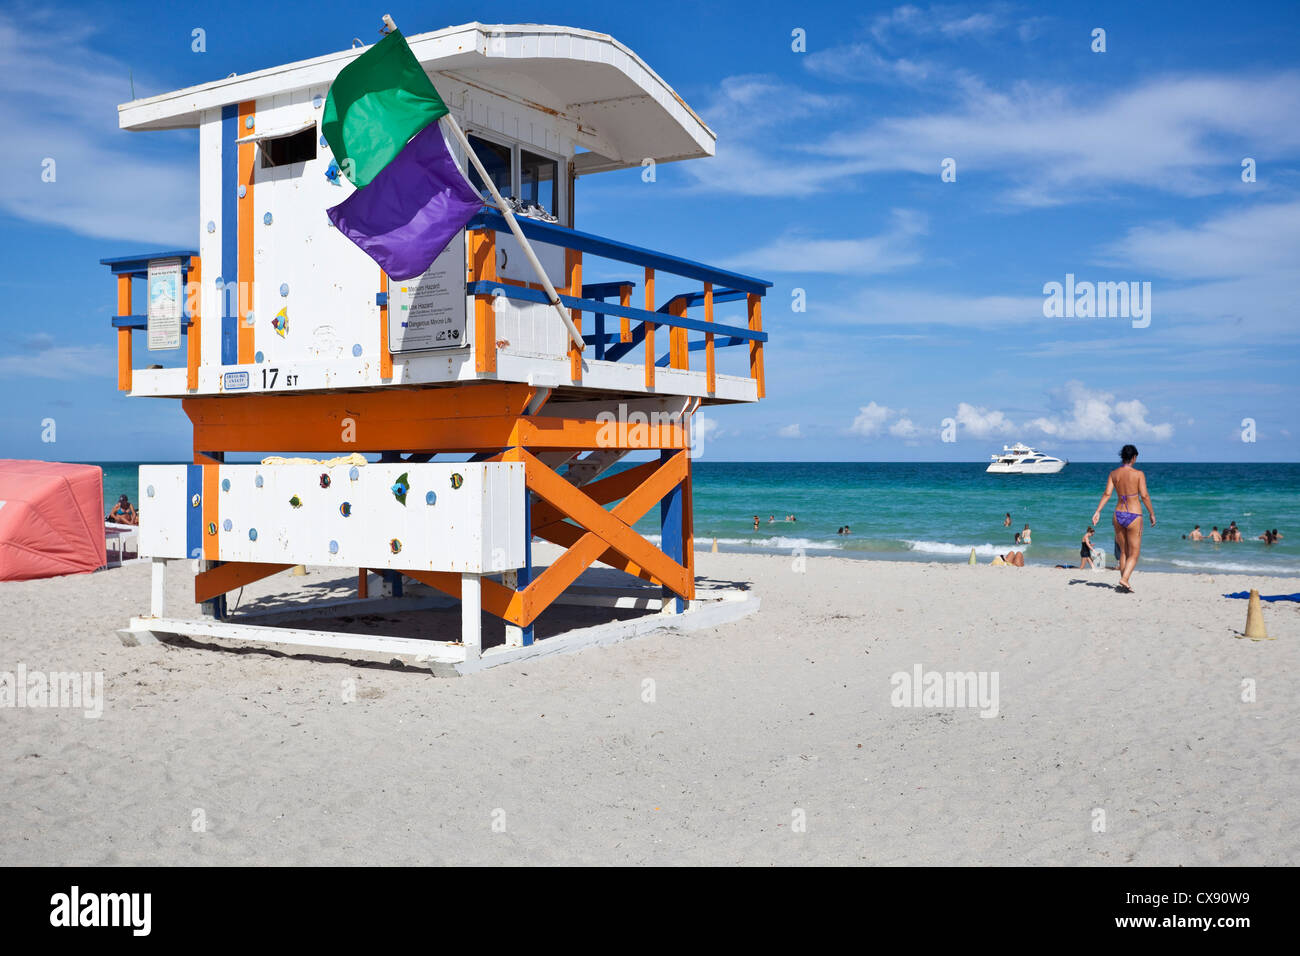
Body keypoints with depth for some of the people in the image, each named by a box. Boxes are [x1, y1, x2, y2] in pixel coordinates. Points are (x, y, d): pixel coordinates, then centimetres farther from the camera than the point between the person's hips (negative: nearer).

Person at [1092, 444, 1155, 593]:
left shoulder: (1113, 474, 3)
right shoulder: (1138, 474, -7)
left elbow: (1107, 494, -6)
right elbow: (1144, 496, -9)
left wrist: (1098, 511, -7)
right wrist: (1152, 514, 1)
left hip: (1118, 514, 4)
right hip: (1134, 515, -4)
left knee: (1123, 552, 17)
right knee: (1134, 554, 2)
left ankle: (1125, 584, 20)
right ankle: (1124, 579, -19)